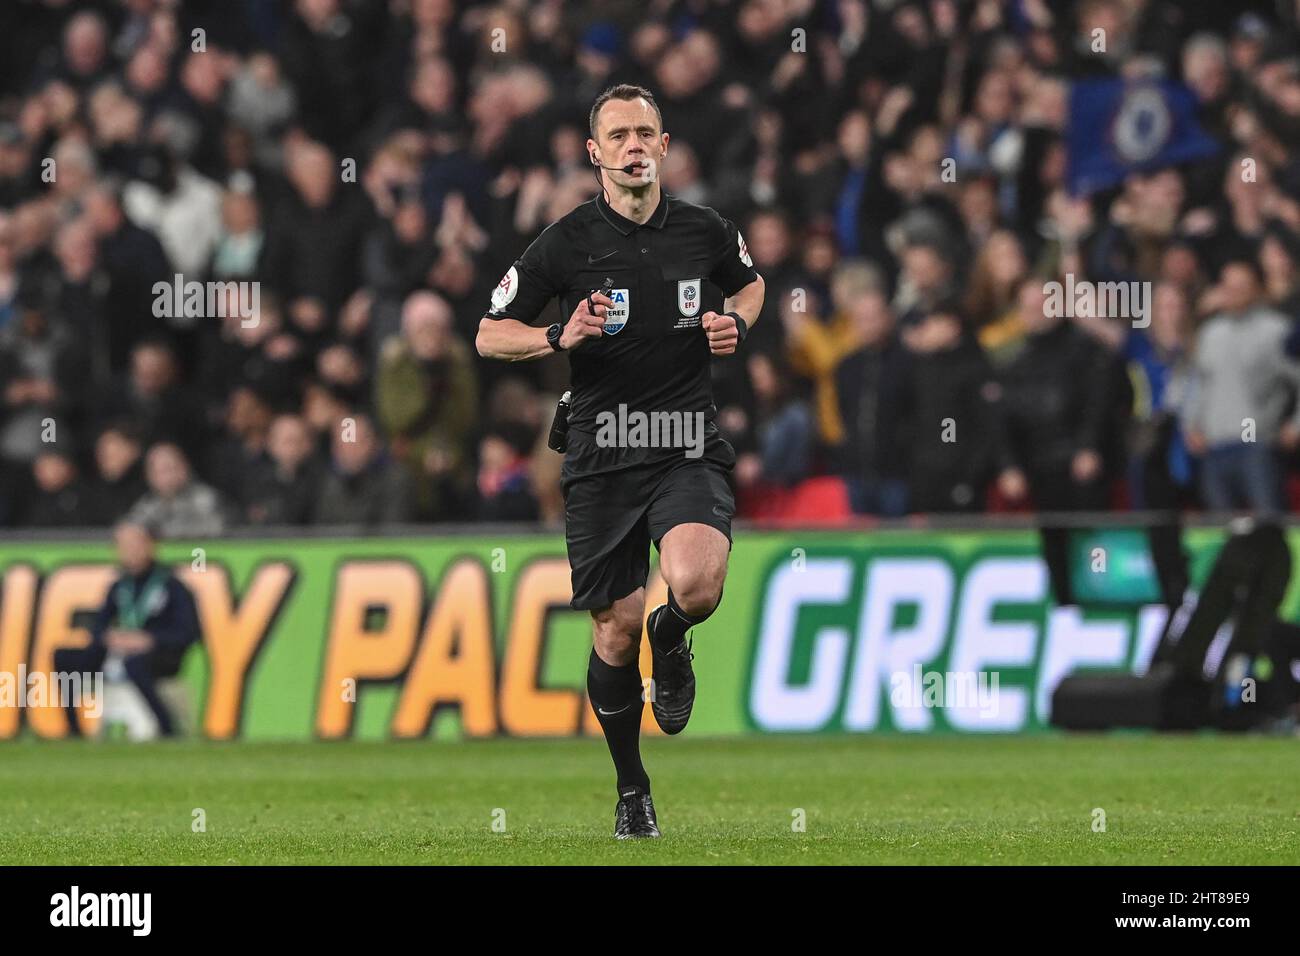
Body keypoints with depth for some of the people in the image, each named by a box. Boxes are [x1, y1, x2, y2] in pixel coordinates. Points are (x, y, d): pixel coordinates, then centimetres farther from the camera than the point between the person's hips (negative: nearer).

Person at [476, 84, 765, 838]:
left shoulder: (706, 231, 2)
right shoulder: (568, 243, -4)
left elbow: (750, 283, 25)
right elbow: (490, 336, 3)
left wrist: (737, 324, 2)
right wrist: (560, 338, -16)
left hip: (689, 449, 0)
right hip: (602, 457, 0)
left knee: (696, 584, -27)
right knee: (616, 628, 3)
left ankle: (671, 641, 12)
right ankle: (632, 789, 23)